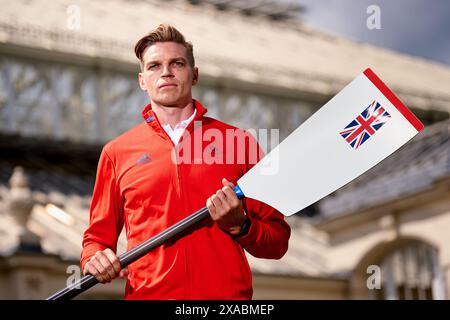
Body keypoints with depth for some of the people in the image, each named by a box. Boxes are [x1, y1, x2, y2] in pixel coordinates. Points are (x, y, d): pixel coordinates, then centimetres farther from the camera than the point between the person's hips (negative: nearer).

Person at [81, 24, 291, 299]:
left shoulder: (239, 142, 7)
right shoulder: (117, 152, 10)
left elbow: (278, 242, 7)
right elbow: (98, 236, 14)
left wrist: (239, 225, -11)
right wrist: (95, 260, -6)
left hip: (230, 296, -1)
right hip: (146, 294, 2)